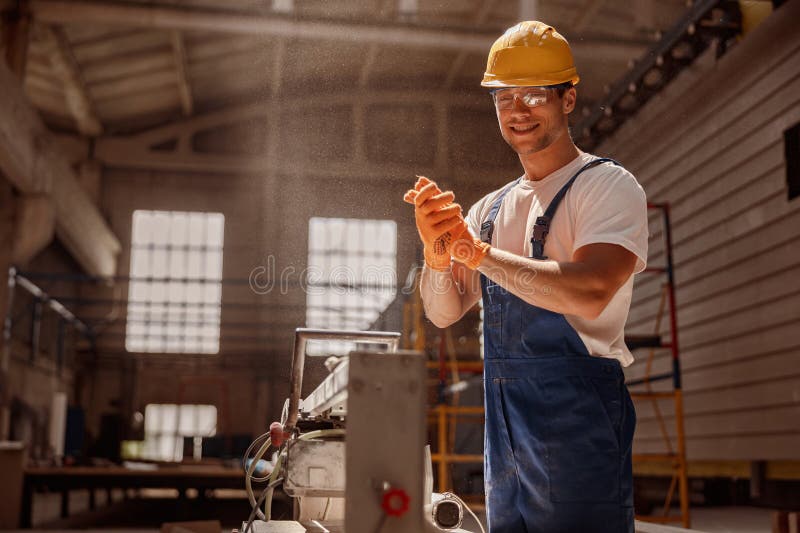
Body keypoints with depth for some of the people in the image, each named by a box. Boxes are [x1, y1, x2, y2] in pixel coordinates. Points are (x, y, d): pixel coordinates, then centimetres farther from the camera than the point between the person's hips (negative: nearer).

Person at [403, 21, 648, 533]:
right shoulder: (492, 208, 15)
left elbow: (589, 293, -23)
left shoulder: (609, 185, -5)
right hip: (504, 426, 6)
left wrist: (478, 252, -21)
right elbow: (444, 313, 8)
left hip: (576, 416, -6)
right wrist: (437, 251, -12)